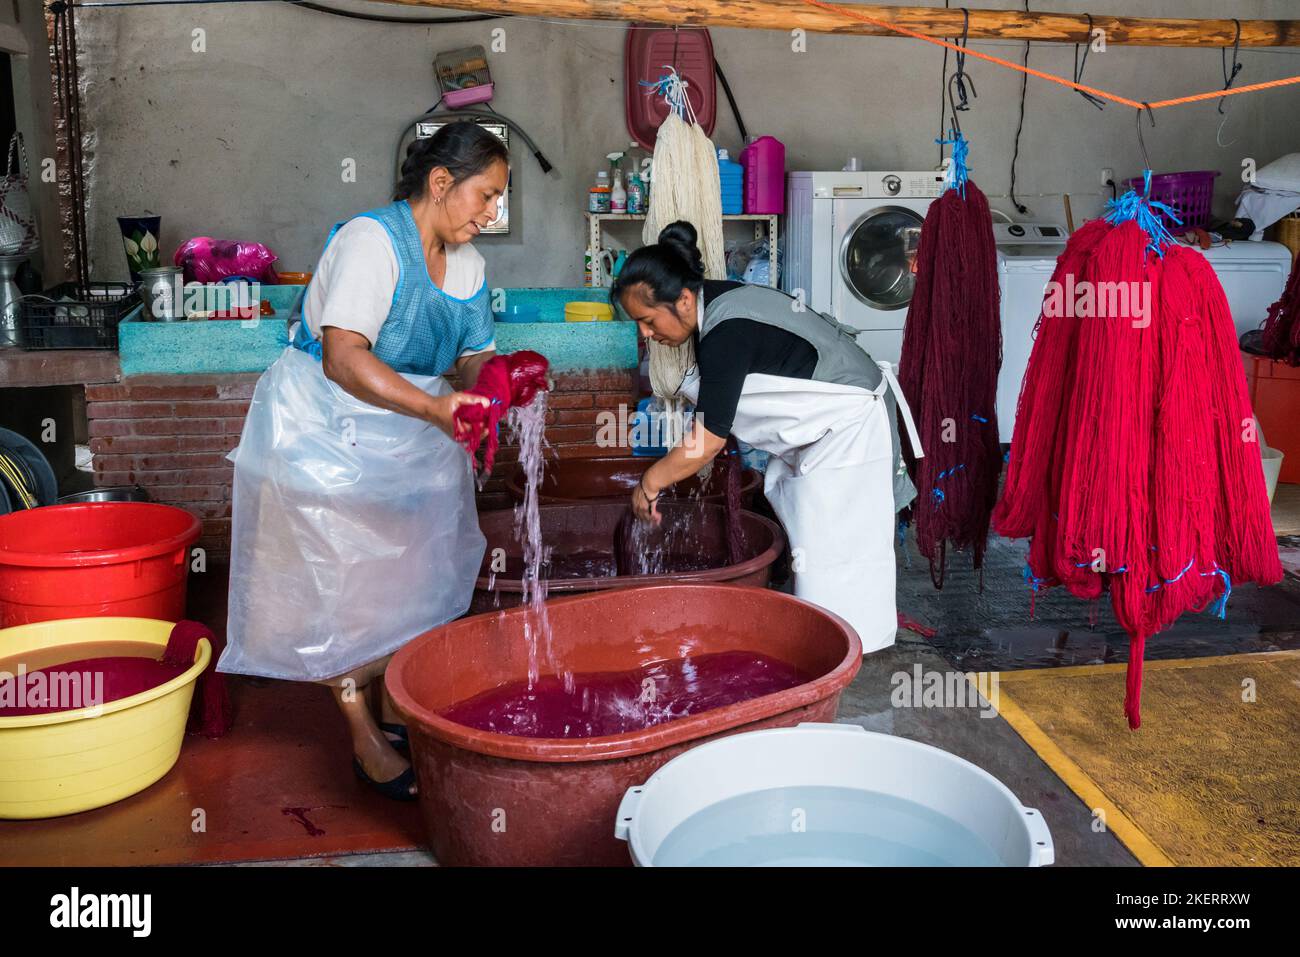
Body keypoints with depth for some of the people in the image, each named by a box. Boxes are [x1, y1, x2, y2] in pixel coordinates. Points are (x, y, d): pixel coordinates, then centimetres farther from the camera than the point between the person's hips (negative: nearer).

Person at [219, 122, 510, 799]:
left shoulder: (466, 262, 4)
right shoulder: (371, 241, -22)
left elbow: (472, 358, 4)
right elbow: (343, 358, -33)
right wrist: (436, 408, -43)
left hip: (407, 436, 8)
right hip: (324, 430, -7)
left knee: (405, 571, 10)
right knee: (339, 578, -2)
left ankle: (396, 709, 27)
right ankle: (366, 741, 10)